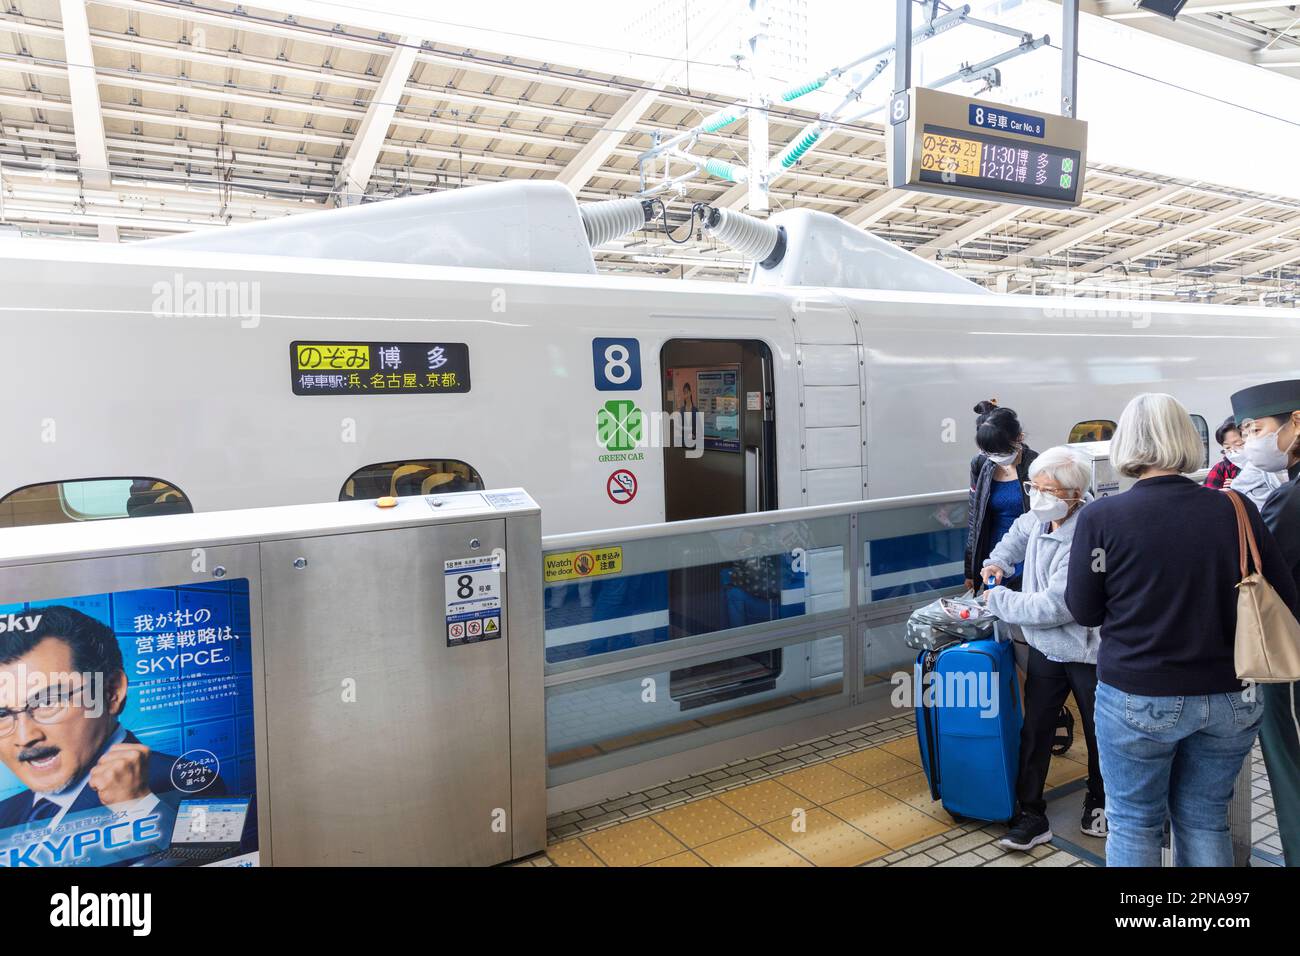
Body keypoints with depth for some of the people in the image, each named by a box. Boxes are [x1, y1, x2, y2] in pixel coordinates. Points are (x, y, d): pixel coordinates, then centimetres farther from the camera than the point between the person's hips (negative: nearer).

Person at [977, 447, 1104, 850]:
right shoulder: (1042, 517, -4)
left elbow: (1055, 606, -29)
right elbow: (1020, 531, 24)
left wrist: (998, 599, -17)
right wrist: (998, 561, 9)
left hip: (1087, 651, -6)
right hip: (1046, 647, 6)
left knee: (1099, 733, 16)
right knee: (1034, 731, 7)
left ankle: (1099, 802, 40)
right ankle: (1031, 815, 17)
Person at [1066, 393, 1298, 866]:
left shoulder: (1101, 516, -14)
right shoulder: (1236, 510, -5)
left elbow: (1083, 610, -7)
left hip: (1138, 699, -3)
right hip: (1231, 699, 4)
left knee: (1134, 823, 13)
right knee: (1205, 819, 20)